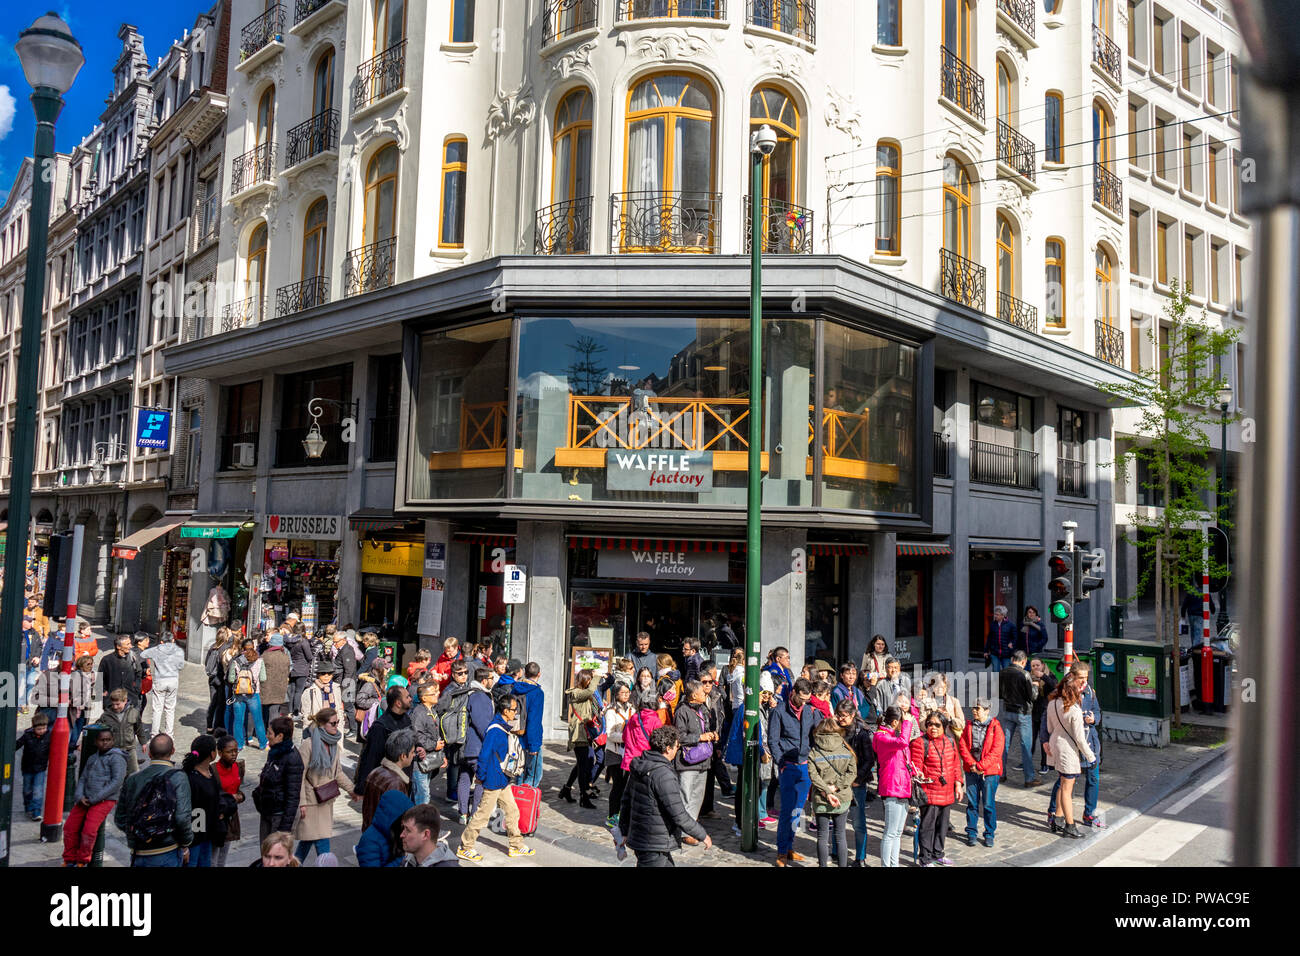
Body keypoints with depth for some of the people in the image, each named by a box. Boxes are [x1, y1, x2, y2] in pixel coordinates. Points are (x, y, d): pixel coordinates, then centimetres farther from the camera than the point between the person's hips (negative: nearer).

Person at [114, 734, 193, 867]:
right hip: (168, 855, -4)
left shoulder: (133, 778, 5)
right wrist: (185, 845, -1)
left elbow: (119, 818, 9)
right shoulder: (178, 777, -9)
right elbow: (182, 818, -17)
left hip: (138, 855, 4)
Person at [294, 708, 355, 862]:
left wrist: (352, 790, 10)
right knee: (322, 843, -5)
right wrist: (302, 803, -18)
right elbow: (299, 775, -16)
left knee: (308, 838, 16)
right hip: (311, 800, -7)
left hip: (326, 800, 7)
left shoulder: (334, 744, 5)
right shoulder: (308, 745, -17)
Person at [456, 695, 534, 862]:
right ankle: (464, 849, 15)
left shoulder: (505, 727, 7)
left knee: (512, 812, 15)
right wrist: (480, 777, -15)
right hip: (493, 781, -9)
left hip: (503, 781, 9)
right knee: (482, 815, 2)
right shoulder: (495, 730, -23)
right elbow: (484, 755, -23)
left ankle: (517, 846, 27)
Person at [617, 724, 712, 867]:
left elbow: (626, 800, 15)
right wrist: (702, 835, -9)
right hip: (654, 847, -10)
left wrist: (625, 831, 26)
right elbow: (678, 815, -21)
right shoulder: (664, 775, -23)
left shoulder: (638, 768, 5)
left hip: (638, 838, 10)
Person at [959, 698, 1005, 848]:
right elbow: (963, 746, 2)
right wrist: (972, 764, -11)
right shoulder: (969, 726, 7)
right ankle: (971, 833, 18)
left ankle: (989, 834, 16)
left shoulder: (995, 727, -5)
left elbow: (996, 750, -11)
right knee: (972, 803, 8)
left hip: (990, 771, -3)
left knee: (989, 804, 2)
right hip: (971, 771, 3)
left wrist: (980, 766, -15)